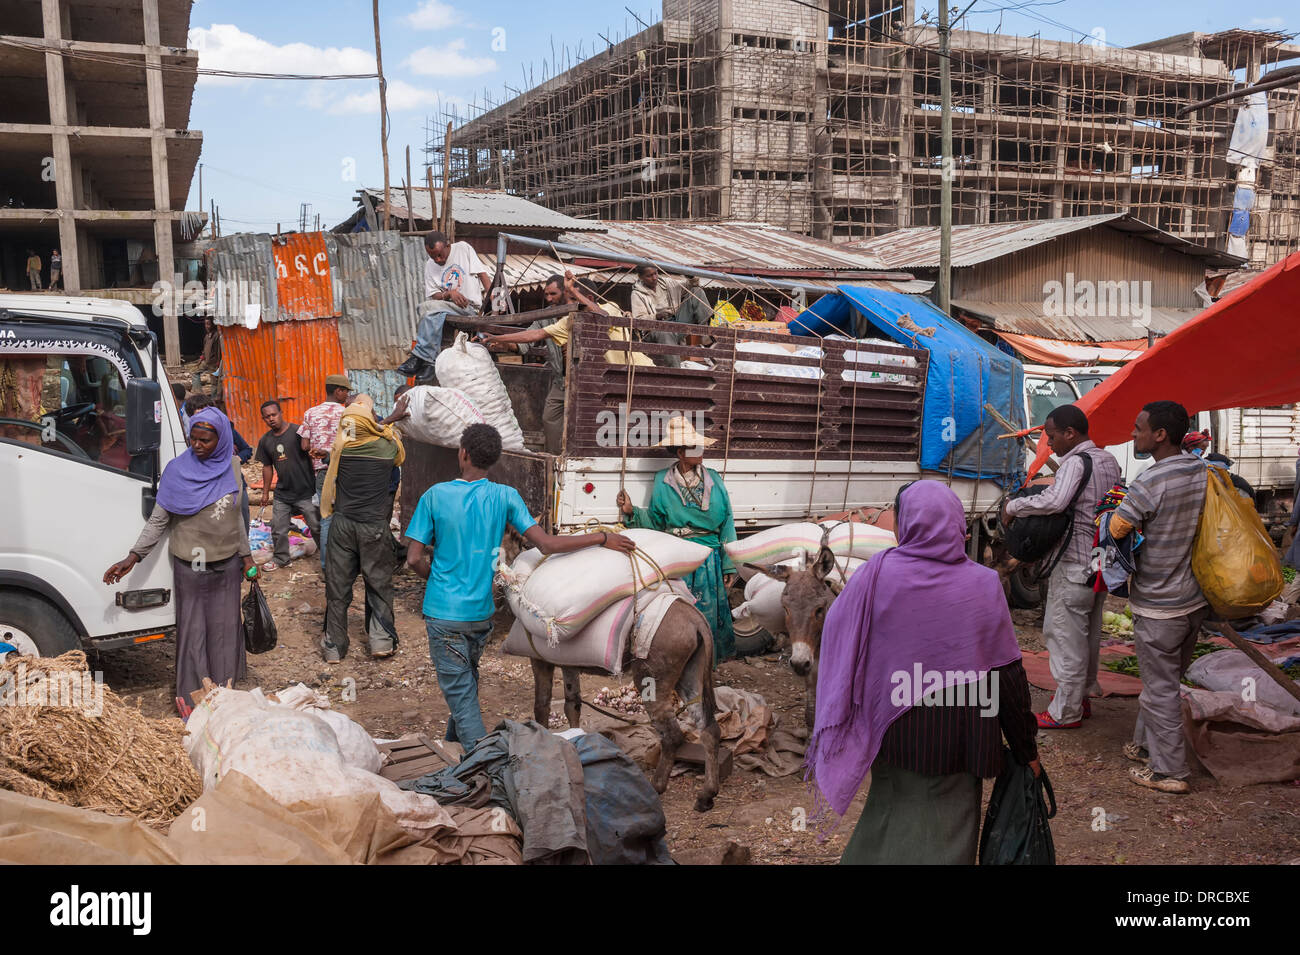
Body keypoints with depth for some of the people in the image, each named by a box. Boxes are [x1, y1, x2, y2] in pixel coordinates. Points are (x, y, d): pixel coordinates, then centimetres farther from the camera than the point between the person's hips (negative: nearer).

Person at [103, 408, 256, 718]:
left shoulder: (231, 467, 2)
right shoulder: (178, 471, -9)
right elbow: (158, 520, -5)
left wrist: (246, 555, 13)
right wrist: (133, 557, -13)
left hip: (227, 564, 3)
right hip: (191, 567, -3)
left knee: (225, 628, 10)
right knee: (192, 629, 3)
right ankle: (189, 696, 14)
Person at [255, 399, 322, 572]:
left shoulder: (298, 432, -12)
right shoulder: (265, 441, 6)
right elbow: (267, 467, 15)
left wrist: (318, 483, -14)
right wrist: (265, 492, 17)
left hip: (306, 492, -5)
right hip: (282, 494, 5)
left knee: (317, 527, 3)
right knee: (278, 529, 9)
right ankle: (281, 559, 28)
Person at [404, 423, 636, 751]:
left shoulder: (435, 495, -9)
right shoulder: (504, 497, -6)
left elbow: (414, 559, -10)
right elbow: (545, 543, -13)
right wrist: (602, 538, -6)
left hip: (444, 612, -3)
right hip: (481, 612, 3)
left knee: (460, 693, 1)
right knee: (467, 681, 25)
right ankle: (455, 745, 41)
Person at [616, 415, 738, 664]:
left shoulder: (713, 479, 2)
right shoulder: (663, 481, 2)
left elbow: (726, 523, 4)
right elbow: (655, 521, 7)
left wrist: (728, 565, 1)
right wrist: (631, 512, -11)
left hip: (708, 559, 1)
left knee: (706, 613, 4)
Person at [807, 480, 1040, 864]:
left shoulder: (878, 574, -13)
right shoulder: (983, 585, -11)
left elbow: (835, 629, -1)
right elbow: (1008, 675, -8)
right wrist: (1026, 749, 2)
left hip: (895, 729, 0)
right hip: (959, 739, 0)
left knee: (891, 809, 21)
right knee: (946, 832, 15)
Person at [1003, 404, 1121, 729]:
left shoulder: (1075, 462, -18)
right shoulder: (1109, 460, 11)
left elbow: (1055, 500, -35)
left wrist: (1014, 506, -22)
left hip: (1074, 564, -10)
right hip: (1102, 561, 10)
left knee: (1065, 635, -1)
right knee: (1089, 634, 19)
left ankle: (1066, 712, 6)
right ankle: (1083, 696, 31)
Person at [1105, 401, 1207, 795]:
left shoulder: (1151, 482, -23)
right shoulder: (1205, 473, 1)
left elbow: (1114, 529, -17)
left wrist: (1110, 511, 5)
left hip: (1158, 605, -8)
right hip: (1195, 599, 8)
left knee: (1160, 688, 3)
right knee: (1165, 680, 21)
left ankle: (1169, 771, 11)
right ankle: (1146, 745, 35)